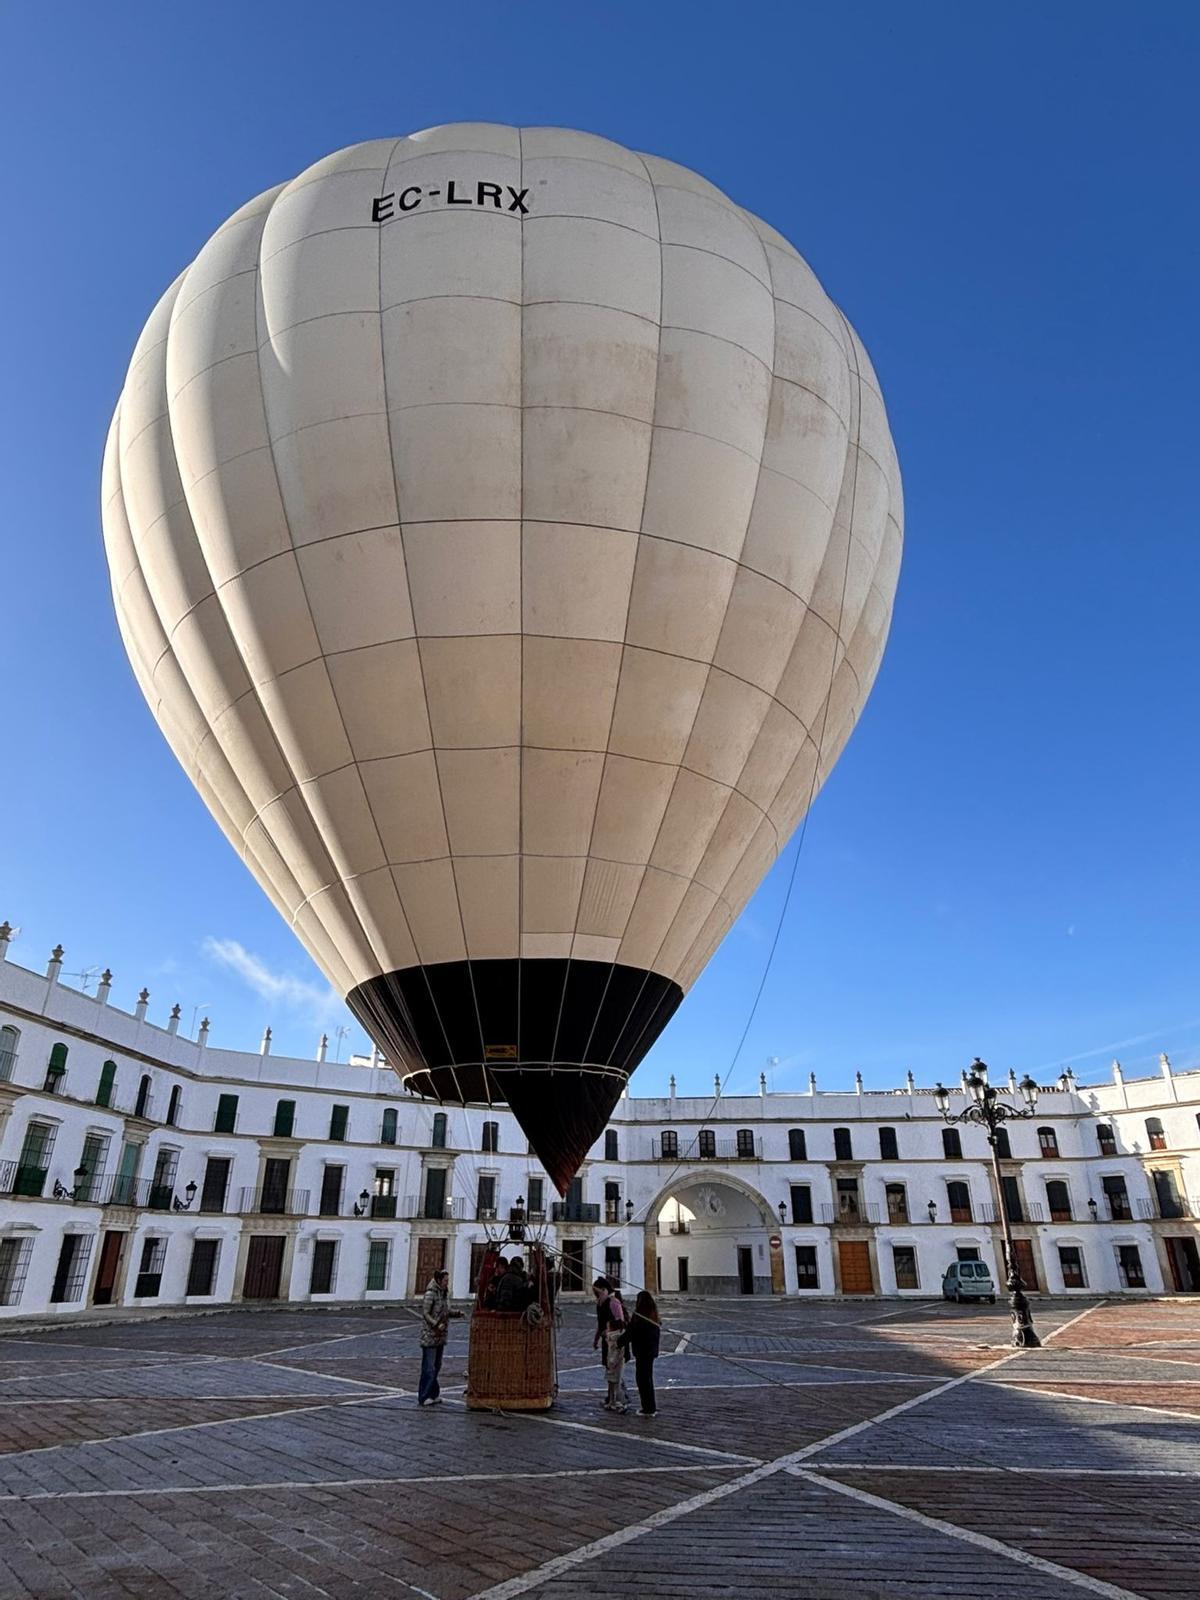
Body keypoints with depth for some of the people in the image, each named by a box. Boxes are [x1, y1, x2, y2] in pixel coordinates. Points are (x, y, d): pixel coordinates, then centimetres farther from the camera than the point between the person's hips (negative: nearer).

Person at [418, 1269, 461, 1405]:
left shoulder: (444, 1293, 9)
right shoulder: (430, 1294, -15)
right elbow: (425, 1313, -16)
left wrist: (456, 1313, 0)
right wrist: (436, 1324, -27)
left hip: (441, 1335, 8)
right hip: (430, 1334, -8)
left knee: (436, 1366, 13)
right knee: (429, 1367, -5)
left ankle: (433, 1394, 22)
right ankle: (424, 1397, 2)